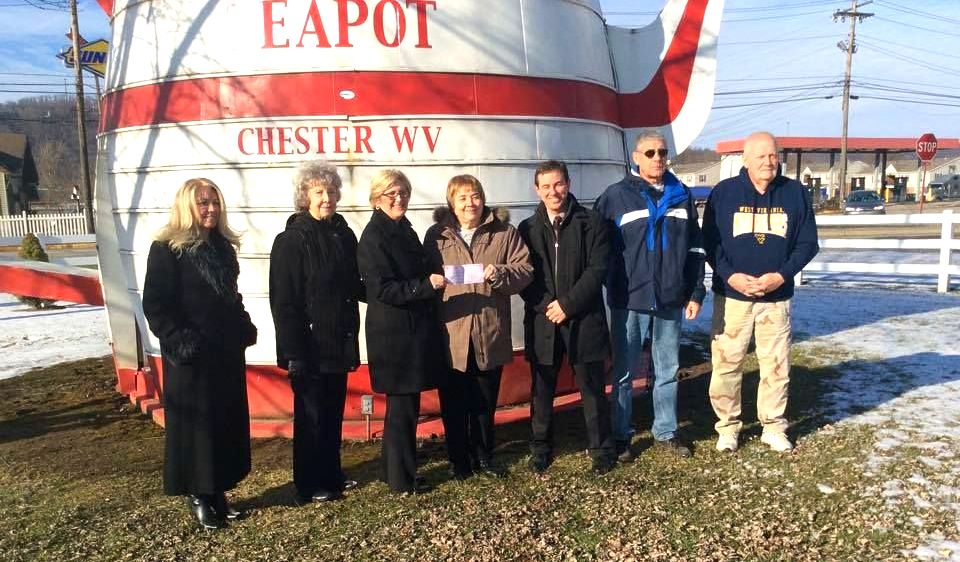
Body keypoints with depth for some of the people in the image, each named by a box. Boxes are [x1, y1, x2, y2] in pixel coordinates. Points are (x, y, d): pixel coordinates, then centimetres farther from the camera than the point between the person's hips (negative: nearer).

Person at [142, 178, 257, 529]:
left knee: (227, 420, 10)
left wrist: (245, 329, 9)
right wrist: (178, 342, -19)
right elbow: (154, 304, -13)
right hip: (190, 355, -7)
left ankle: (218, 489, 23)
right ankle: (197, 495, 16)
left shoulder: (223, 246, 11)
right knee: (194, 422, 2)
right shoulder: (167, 249, -9)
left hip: (227, 351, 7)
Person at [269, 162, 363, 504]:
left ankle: (331, 475, 32)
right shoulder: (292, 240, -11)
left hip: (339, 343, 6)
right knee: (311, 415, 6)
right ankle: (310, 485, 21)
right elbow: (283, 302, -15)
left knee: (333, 412, 16)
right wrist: (294, 353, -19)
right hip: (309, 346, -6)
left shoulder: (343, 235, 7)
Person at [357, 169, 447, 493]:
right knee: (402, 407, 0)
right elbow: (382, 288, -20)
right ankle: (401, 478, 14)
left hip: (414, 330, 8)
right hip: (394, 335, -8)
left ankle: (397, 469, 29)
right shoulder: (374, 237, -13)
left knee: (406, 405, 15)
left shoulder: (404, 231, 14)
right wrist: (426, 284, -27)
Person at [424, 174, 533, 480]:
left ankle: (484, 456, 32)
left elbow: (525, 268, 1)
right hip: (451, 334, -1)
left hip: (491, 334, 1)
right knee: (454, 403, 7)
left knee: (486, 401, 14)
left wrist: (500, 273, -17)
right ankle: (459, 460, 24)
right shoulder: (437, 235, 5)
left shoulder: (504, 232, 5)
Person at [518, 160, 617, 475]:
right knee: (542, 389, 10)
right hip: (542, 321, 2)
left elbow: (598, 269, -6)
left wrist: (567, 304, -13)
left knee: (592, 387, 6)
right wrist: (545, 305, -10)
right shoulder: (528, 229, 8)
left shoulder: (591, 223, 2)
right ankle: (541, 448, 25)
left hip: (584, 319, -2)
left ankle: (601, 448, 21)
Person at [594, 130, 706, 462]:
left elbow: (695, 248, 12)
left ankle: (666, 432, 28)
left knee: (668, 371, 14)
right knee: (625, 372, 6)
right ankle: (621, 436, 18)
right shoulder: (617, 195, -3)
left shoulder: (681, 196, 8)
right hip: (629, 301, -3)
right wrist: (608, 286, -3)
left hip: (670, 300, 4)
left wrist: (695, 293, 8)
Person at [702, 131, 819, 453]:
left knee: (777, 365, 7)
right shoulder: (724, 192, -1)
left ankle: (774, 426, 23)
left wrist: (782, 275, -11)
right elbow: (709, 241, -1)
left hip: (777, 297, 2)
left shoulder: (795, 193, 3)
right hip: (731, 296, -1)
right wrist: (730, 275, -15)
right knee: (727, 363, 2)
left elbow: (808, 243, 4)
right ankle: (728, 427, 17)